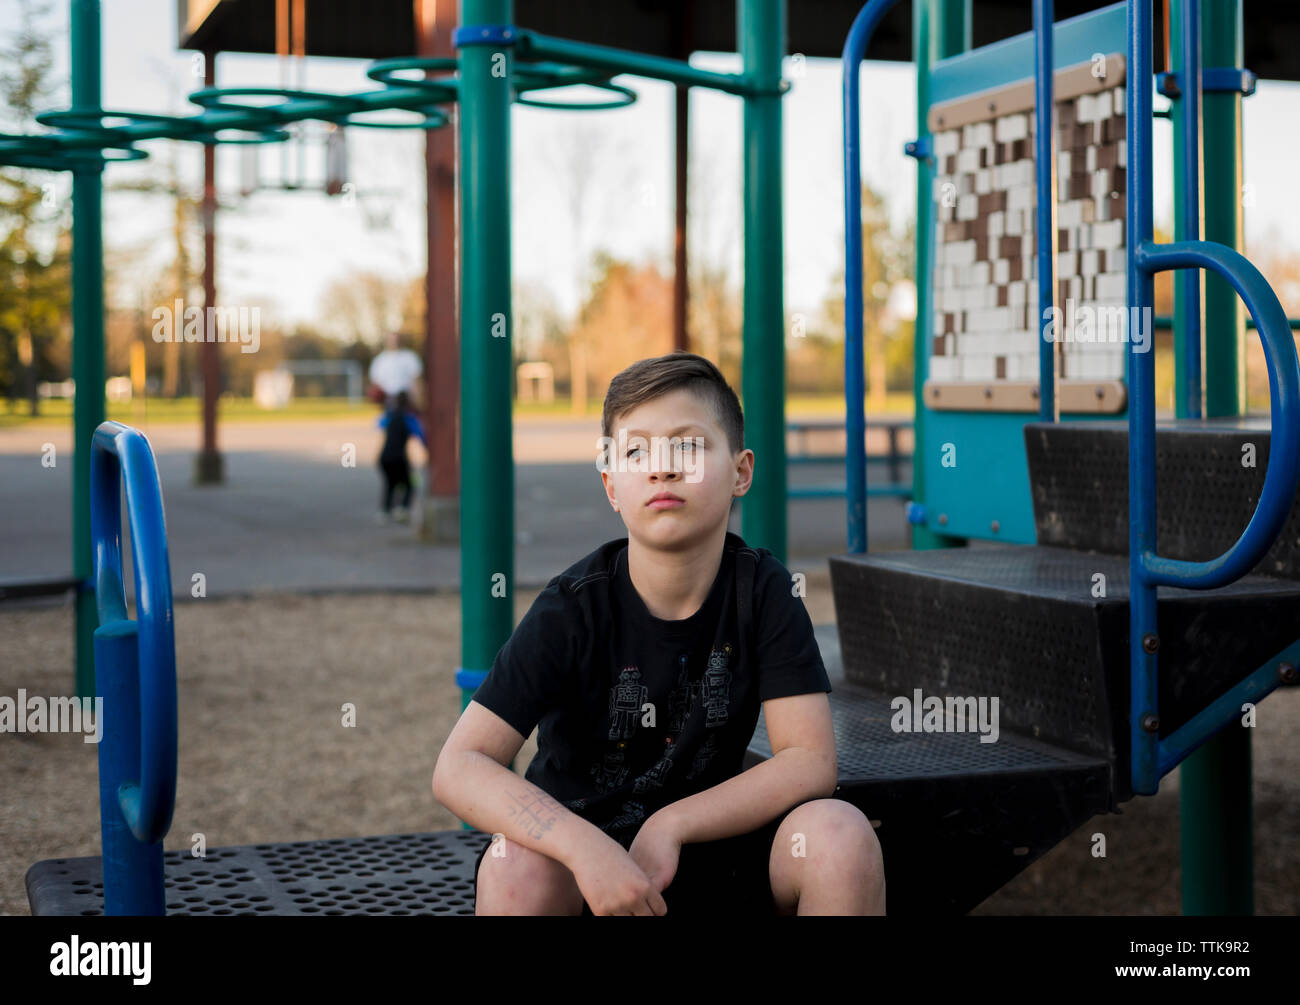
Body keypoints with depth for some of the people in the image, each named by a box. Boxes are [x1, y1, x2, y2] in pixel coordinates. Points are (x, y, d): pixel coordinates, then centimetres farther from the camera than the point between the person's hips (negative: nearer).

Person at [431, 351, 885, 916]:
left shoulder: (760, 588, -10)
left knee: (842, 834, -26)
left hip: (707, 839, 2)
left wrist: (670, 826, -25)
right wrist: (587, 849, -38)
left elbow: (810, 760, -14)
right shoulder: (574, 608, -16)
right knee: (517, 866, -35)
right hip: (579, 840, -2)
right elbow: (458, 768, -24)